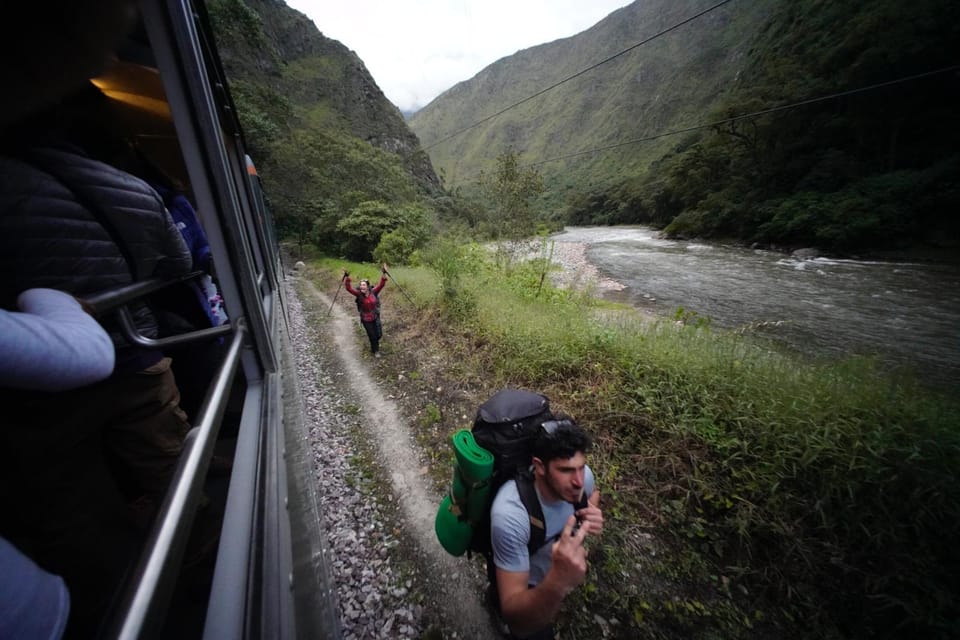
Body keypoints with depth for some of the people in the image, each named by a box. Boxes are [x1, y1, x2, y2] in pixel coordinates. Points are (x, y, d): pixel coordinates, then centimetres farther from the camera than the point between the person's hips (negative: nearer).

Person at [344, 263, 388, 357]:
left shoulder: (373, 292, -10)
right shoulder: (359, 294, -14)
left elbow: (381, 284, -17)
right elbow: (348, 288, -23)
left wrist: (383, 273, -28)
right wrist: (347, 277, -36)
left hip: (375, 318, 2)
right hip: (366, 320, -2)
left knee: (379, 335, 12)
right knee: (372, 336, 9)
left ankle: (374, 345, 48)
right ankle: (375, 350, 36)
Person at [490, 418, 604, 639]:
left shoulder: (581, 475, -29)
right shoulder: (510, 514, -45)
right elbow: (514, 618, -39)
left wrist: (593, 511, -25)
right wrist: (558, 582, -58)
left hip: (566, 563, 4)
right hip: (531, 586, -4)